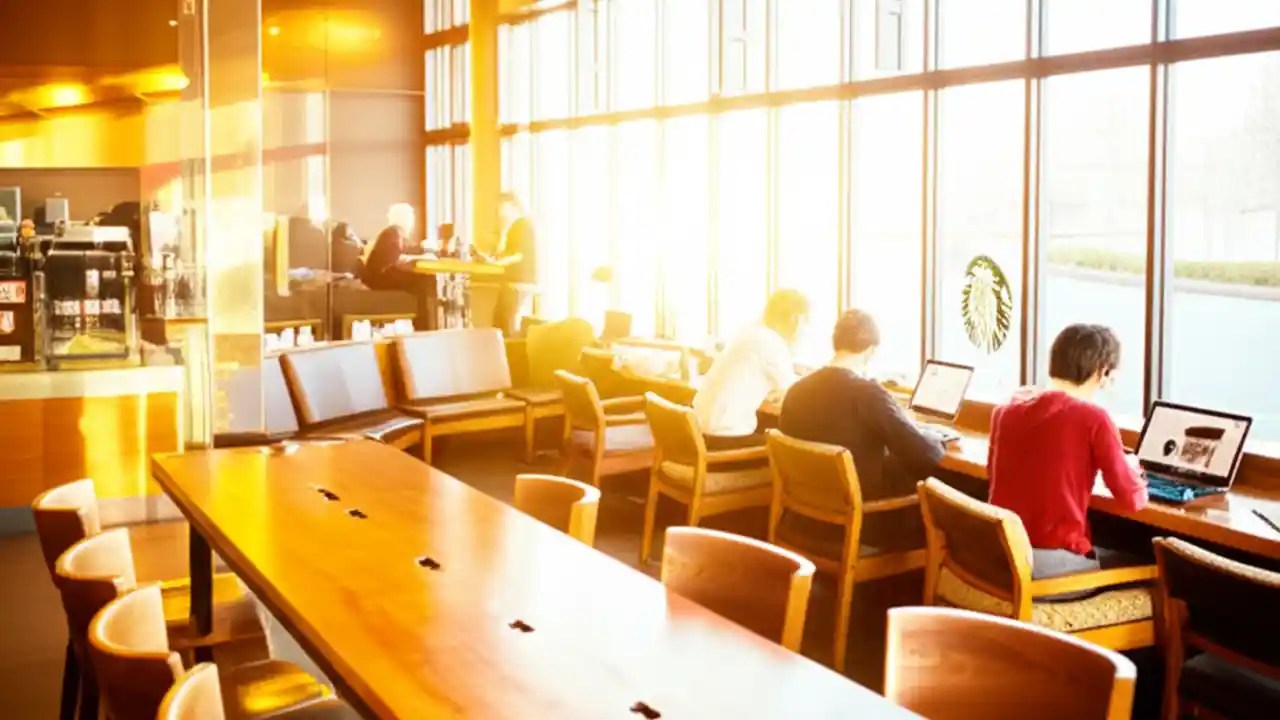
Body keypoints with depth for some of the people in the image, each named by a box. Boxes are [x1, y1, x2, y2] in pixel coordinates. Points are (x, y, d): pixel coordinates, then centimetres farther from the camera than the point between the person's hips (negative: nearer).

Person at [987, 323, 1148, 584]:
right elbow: (1133, 500, -4)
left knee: (1110, 553, 28)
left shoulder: (1005, 412, 6)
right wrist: (1129, 467, 17)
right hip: (1049, 563, -6)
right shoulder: (1093, 418, -11)